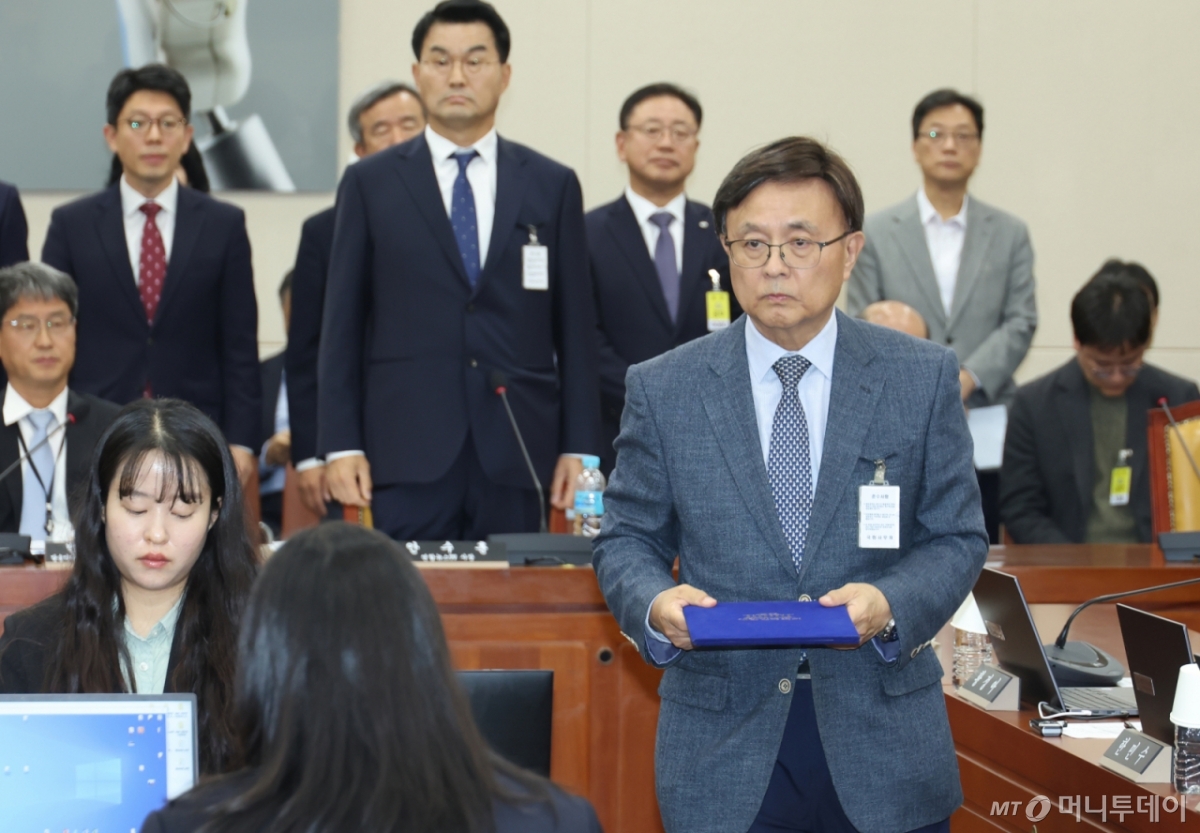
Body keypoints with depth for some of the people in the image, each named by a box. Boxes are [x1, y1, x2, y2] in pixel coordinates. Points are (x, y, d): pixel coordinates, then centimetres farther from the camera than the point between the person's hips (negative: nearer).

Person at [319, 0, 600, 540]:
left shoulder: (553, 186, 10)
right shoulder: (369, 184, 8)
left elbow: (575, 328, 9)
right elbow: (342, 326, 5)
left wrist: (580, 448, 2)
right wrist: (341, 446, -3)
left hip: (517, 453, 1)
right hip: (407, 454, -1)